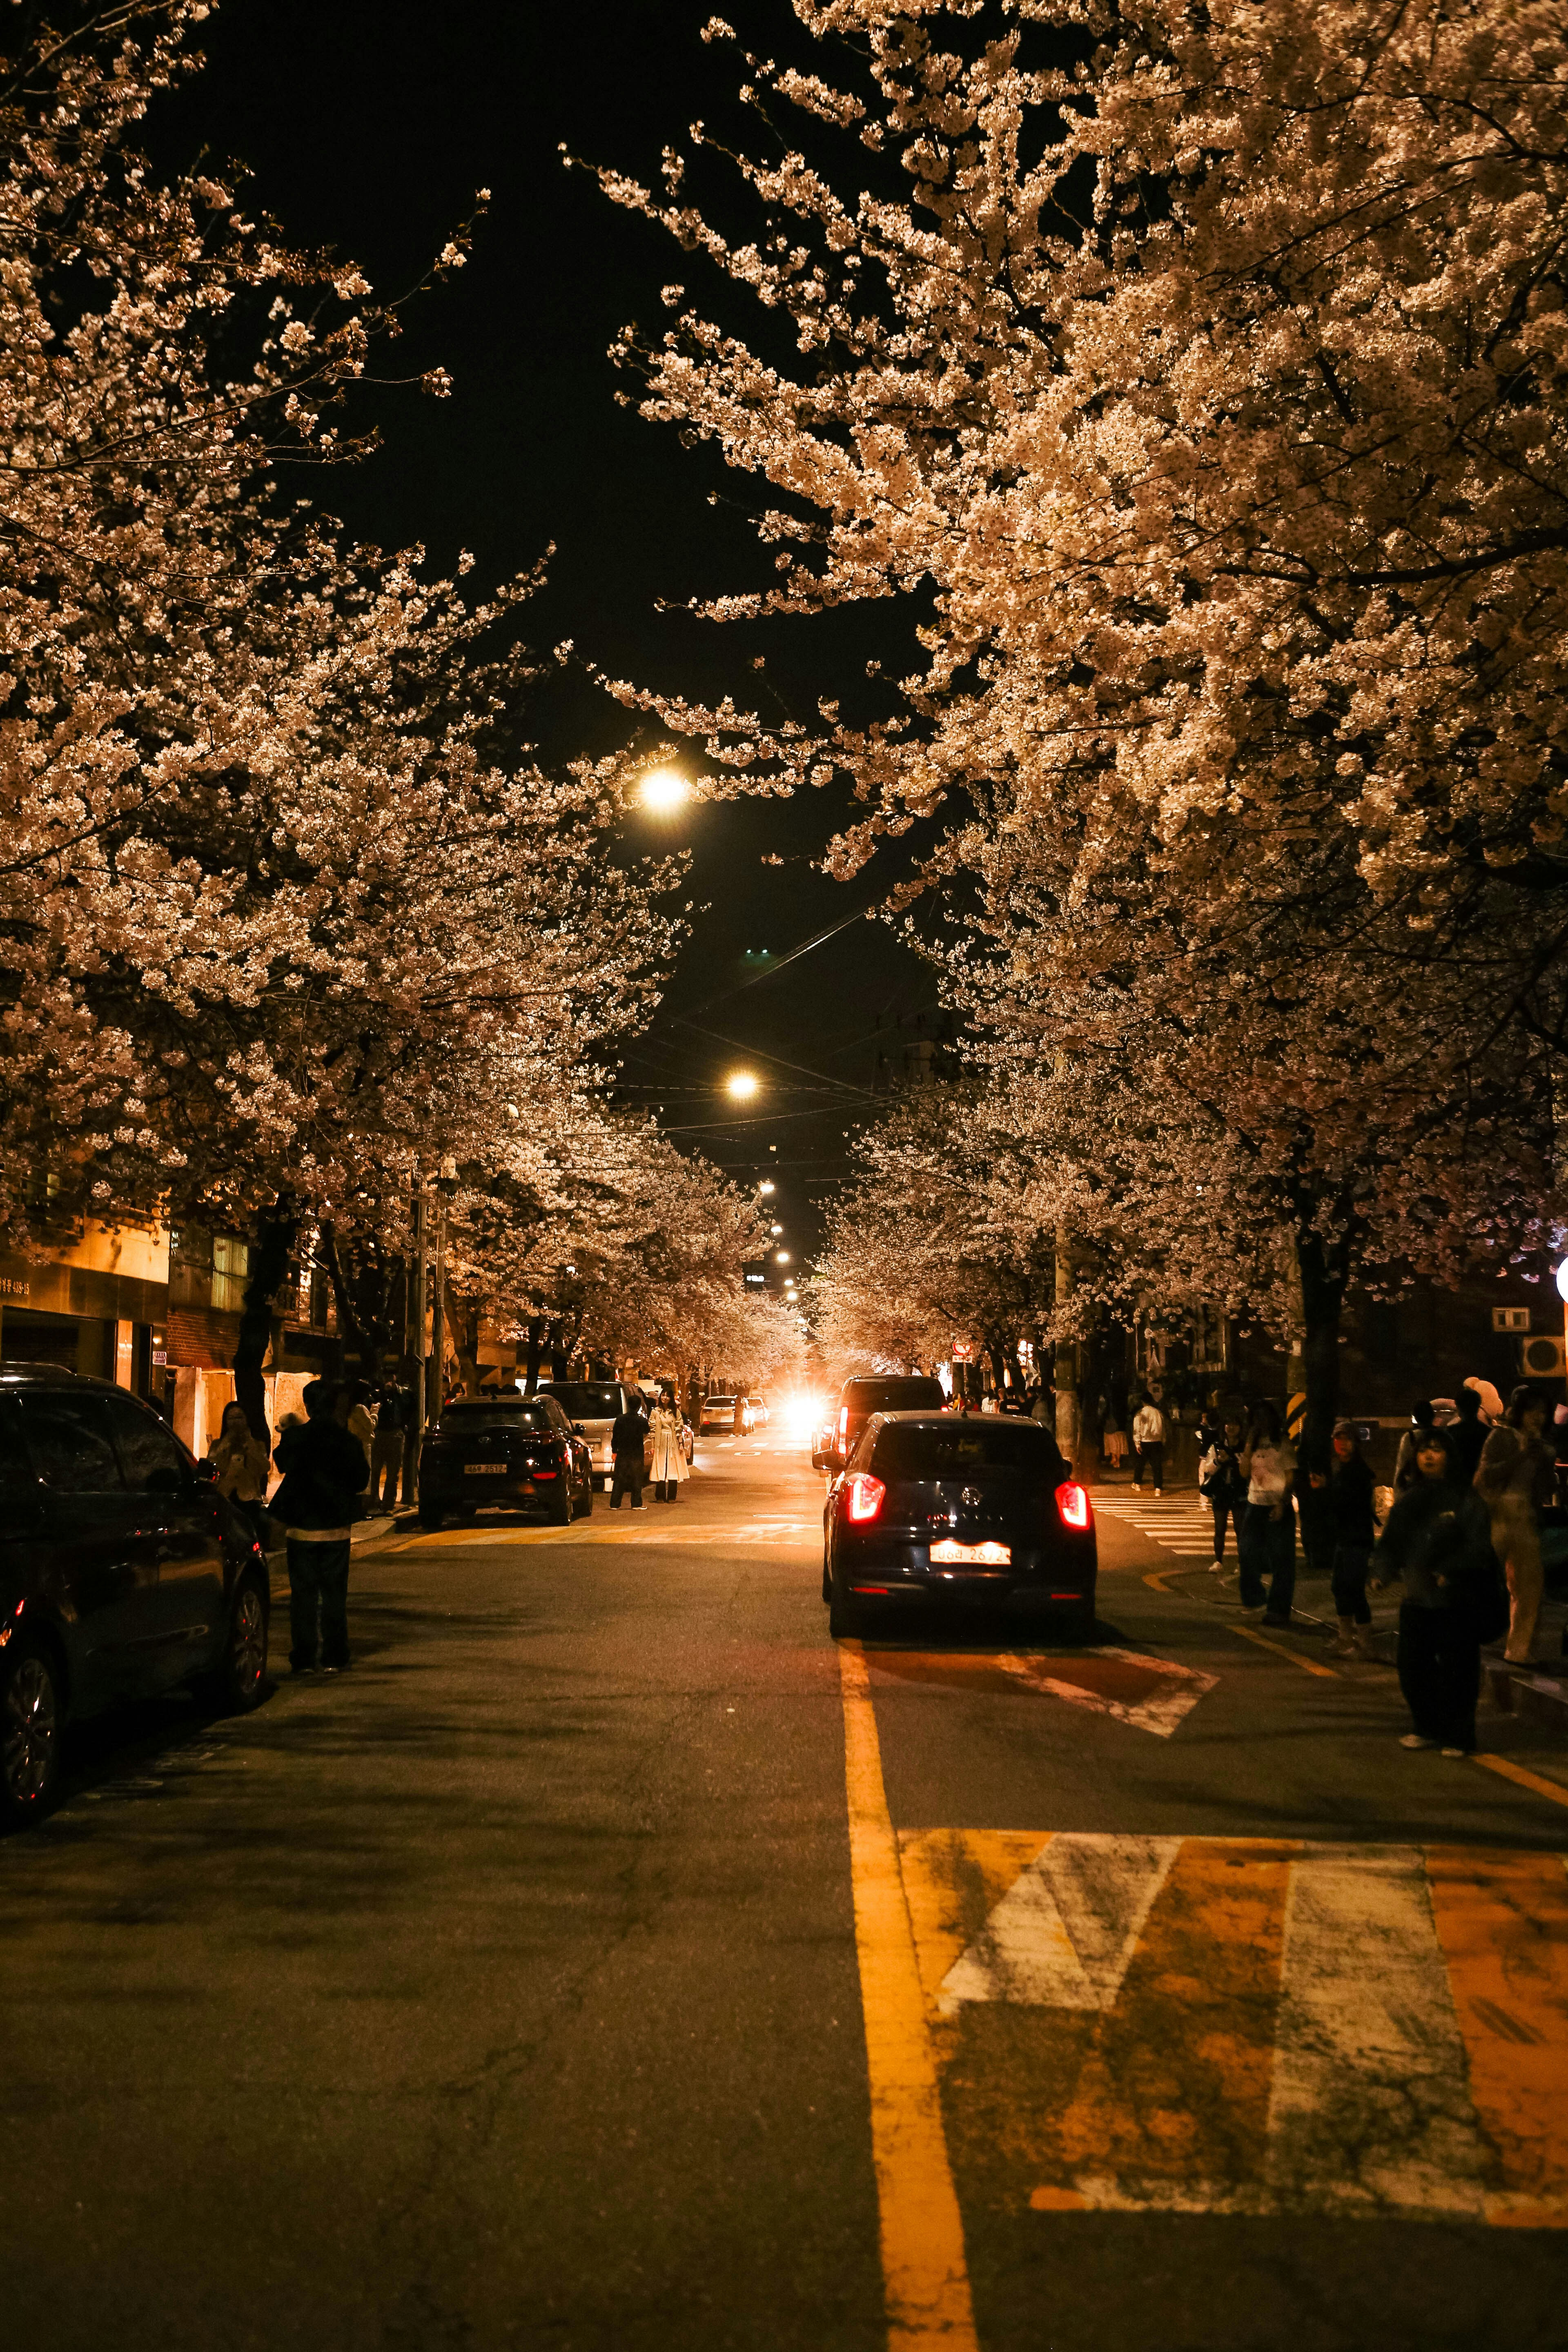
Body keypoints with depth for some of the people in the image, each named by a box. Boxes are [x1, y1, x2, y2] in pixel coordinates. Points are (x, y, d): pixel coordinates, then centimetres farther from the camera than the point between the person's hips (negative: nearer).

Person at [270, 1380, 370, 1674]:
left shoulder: (294, 1439, -9)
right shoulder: (349, 1442, -7)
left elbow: (282, 1464, 10)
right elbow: (361, 1481, 4)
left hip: (302, 1528, -1)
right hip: (336, 1529, 1)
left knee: (303, 1593, 6)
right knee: (335, 1594, 7)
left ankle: (304, 1659, 5)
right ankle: (333, 1658, 7)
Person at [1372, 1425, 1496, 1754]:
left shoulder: (1466, 1500, -6)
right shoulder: (1408, 1500, 10)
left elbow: (1477, 1547, -13)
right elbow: (1391, 1543, 10)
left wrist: (1449, 1572, -26)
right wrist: (1382, 1572, -7)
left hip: (1457, 1602, -5)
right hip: (1416, 1599, 5)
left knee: (1456, 1669, 1)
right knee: (1412, 1667, 9)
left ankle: (1457, 1736, 14)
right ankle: (1426, 1728, 27)